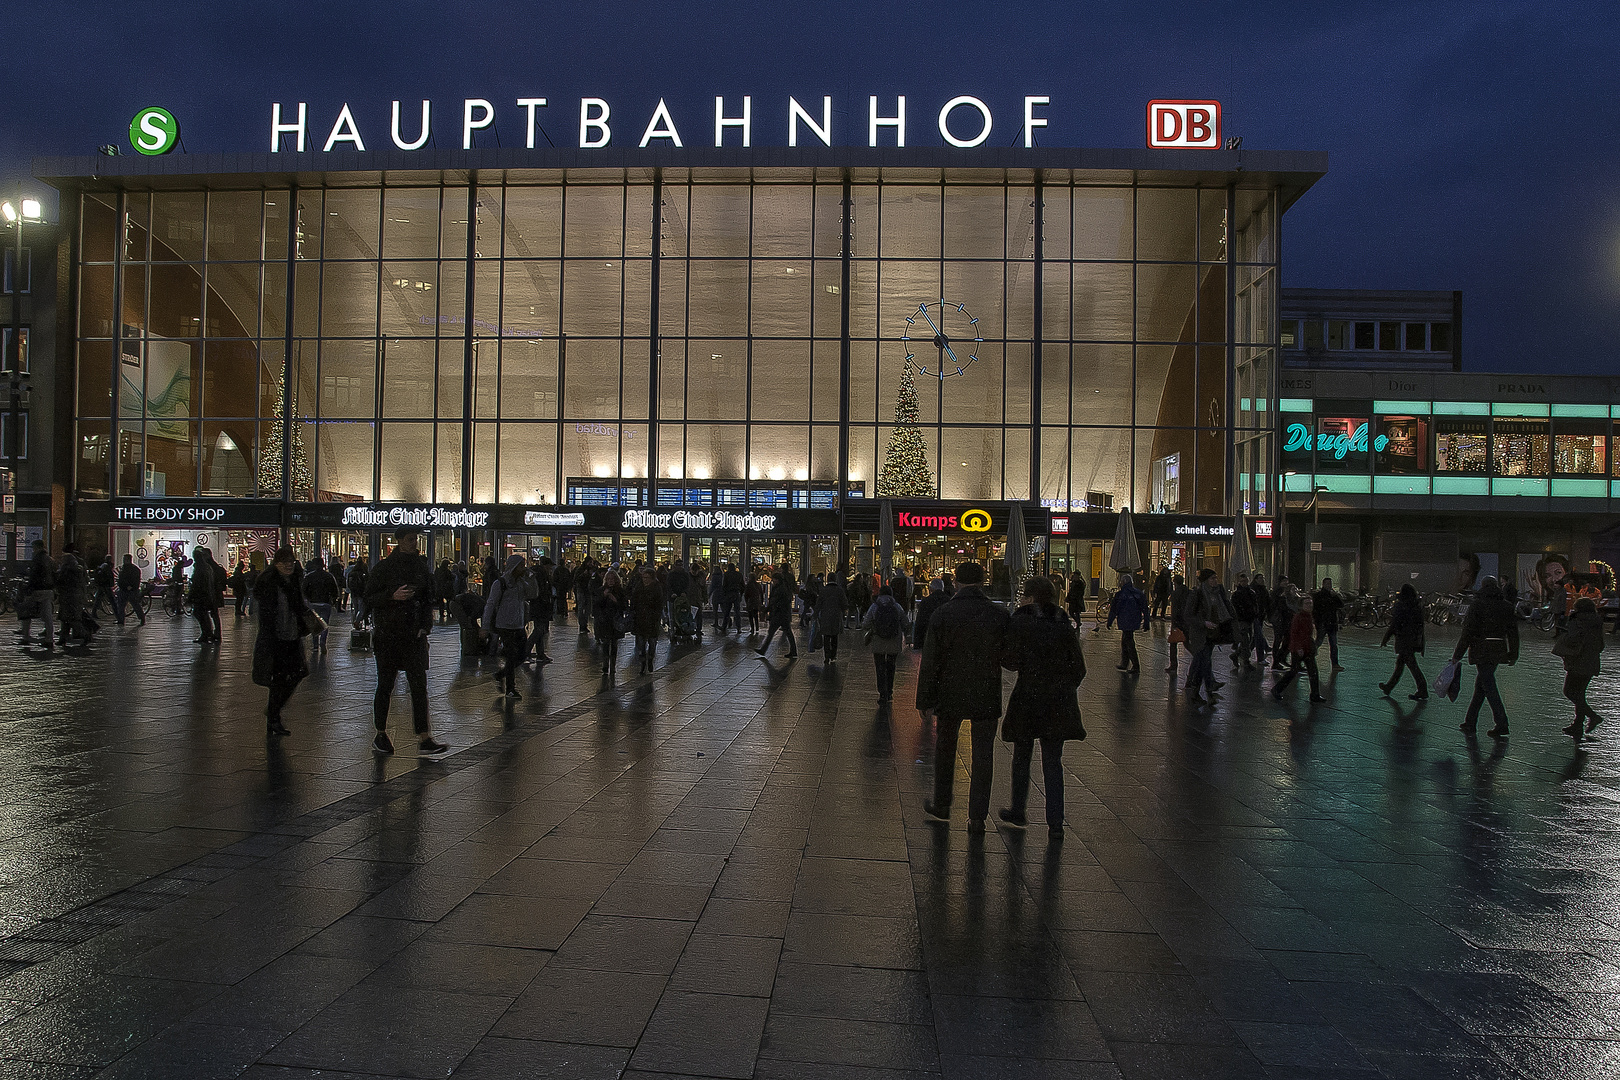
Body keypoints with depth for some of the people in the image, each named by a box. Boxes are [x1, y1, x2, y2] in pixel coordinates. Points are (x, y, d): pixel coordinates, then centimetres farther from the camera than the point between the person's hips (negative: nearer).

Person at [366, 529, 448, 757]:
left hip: (414, 634, 3)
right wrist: (393, 596, -19)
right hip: (388, 634, -3)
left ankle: (424, 739, -6)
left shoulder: (421, 566, 10)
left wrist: (425, 625, 6)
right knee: (385, 686, 6)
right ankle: (381, 735, 22)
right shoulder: (384, 567, -3)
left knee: (419, 686, -4)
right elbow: (370, 597, -4)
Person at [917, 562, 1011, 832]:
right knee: (983, 756, 8)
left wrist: (924, 700, -1)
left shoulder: (943, 615, -10)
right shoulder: (1000, 616, -6)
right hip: (987, 698, 0)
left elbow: (930, 662, -8)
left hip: (950, 697, 0)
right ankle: (977, 817, 9)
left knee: (945, 750, 18)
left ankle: (941, 806, 30)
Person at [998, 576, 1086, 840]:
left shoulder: (1020, 623, -12)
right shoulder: (1065, 625, 1)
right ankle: (1055, 823, 7)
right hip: (1059, 704, 3)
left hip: (1028, 699, -3)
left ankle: (1018, 814, 27)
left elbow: (1010, 661, -12)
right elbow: (1079, 667, 4)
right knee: (1053, 761, 9)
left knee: (1021, 758, 14)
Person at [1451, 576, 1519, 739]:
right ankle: (1470, 722, 19)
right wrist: (1513, 655, 20)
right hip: (1499, 650, 6)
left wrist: (1457, 654, -7)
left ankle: (1502, 724, -9)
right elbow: (1513, 633, 11)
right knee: (1480, 685, 14)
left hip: (1481, 651, -6)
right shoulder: (1507, 607, 8)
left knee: (1489, 688, -4)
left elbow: (1468, 632, -12)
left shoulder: (1477, 605, -10)